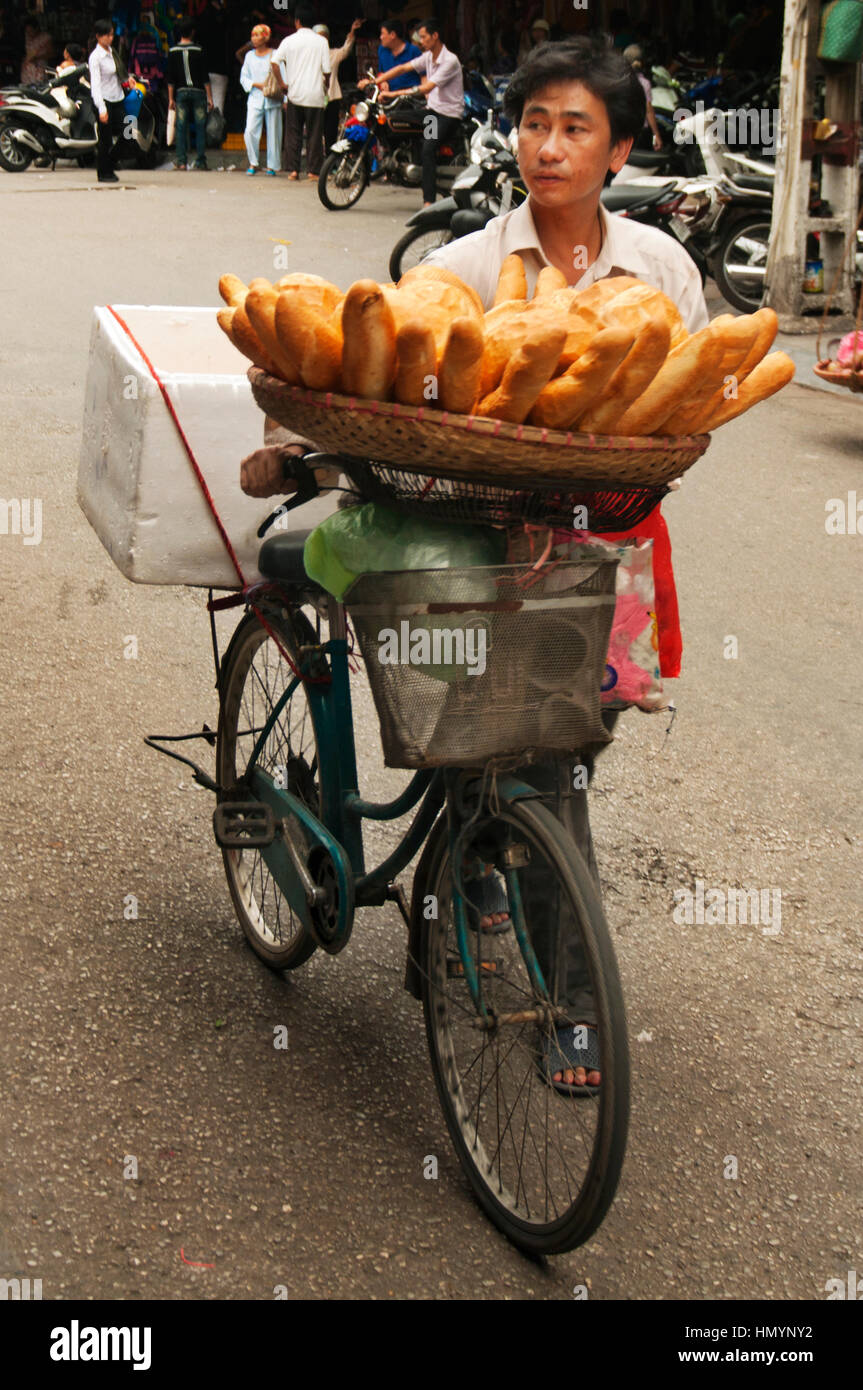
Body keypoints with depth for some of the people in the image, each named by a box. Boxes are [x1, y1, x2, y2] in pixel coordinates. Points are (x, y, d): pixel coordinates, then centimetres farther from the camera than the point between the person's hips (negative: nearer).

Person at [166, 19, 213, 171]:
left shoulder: (173, 51, 2)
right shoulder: (198, 50, -3)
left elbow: (170, 78, 2)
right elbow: (205, 76, -4)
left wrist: (171, 99, 7)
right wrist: (209, 97, 0)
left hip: (181, 92, 1)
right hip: (198, 91, -1)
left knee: (181, 128, 3)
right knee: (200, 127, 3)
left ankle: (181, 161, -2)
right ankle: (200, 161, 0)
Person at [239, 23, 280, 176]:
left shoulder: (275, 55, 1)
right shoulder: (249, 56, 11)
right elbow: (243, 78, 12)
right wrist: (257, 85, -7)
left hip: (273, 100, -2)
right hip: (255, 99, 2)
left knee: (273, 133, 0)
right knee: (250, 131, -12)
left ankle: (272, 166, 10)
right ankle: (253, 163, 1)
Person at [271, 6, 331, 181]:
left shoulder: (289, 40, 1)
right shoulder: (321, 41, -2)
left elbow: (275, 62, -8)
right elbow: (326, 70, -3)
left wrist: (282, 83, 3)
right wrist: (326, 86, 15)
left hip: (295, 94, 1)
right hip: (315, 95, -1)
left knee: (294, 133, 8)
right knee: (314, 134, 4)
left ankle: (293, 169, 4)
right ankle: (314, 170, 3)